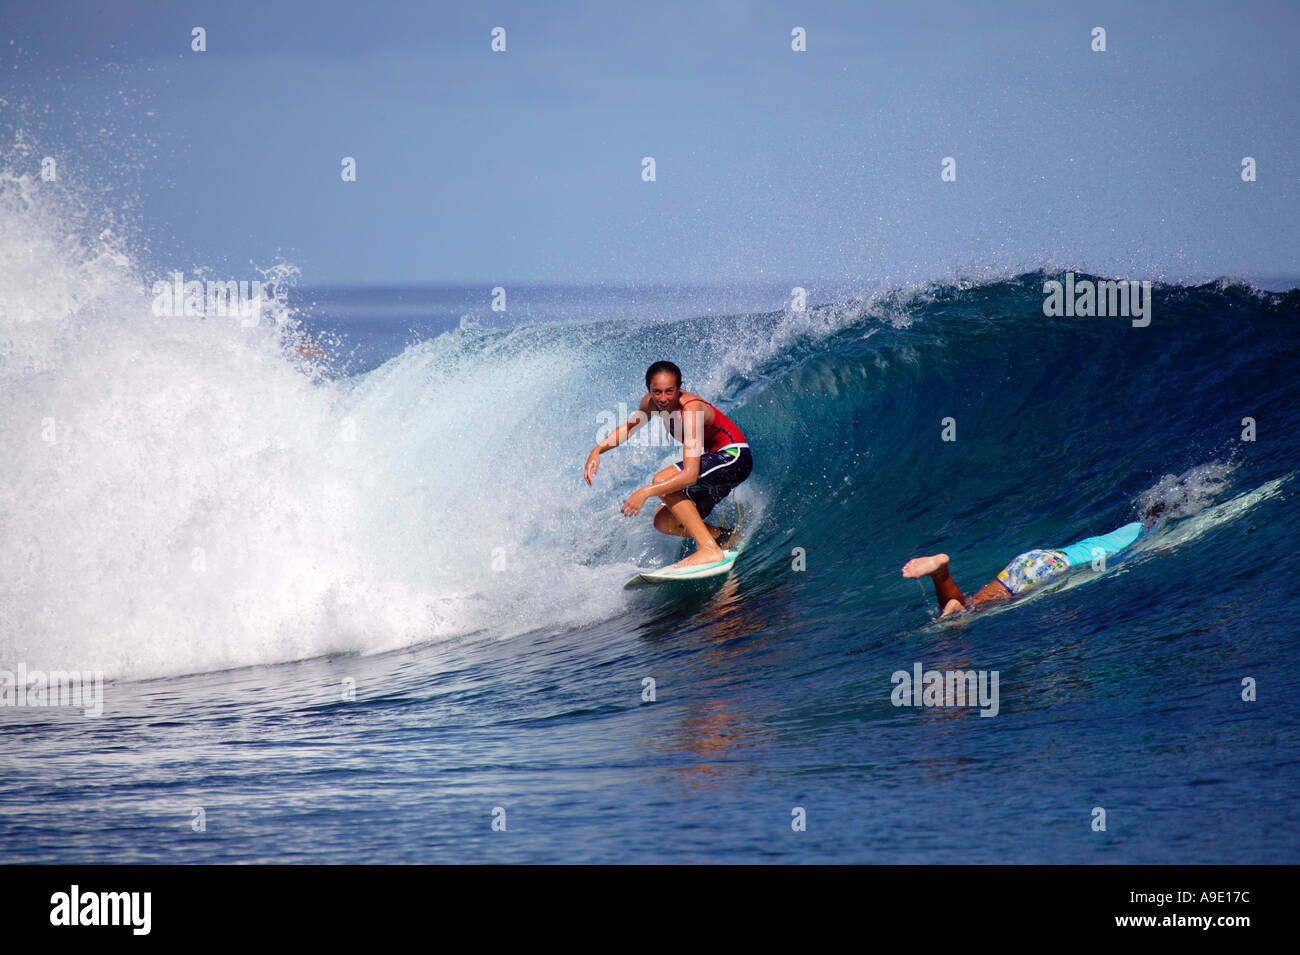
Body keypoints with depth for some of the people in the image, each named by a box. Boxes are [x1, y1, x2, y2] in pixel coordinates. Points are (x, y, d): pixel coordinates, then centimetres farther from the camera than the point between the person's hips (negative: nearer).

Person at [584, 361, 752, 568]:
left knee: (662, 481, -26)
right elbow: (629, 427, 17)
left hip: (734, 458, -9)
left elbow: (690, 474, -36)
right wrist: (598, 450, 1)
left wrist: (645, 492, -38)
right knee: (664, 523, 7)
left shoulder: (691, 410, -30)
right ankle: (726, 539, 19)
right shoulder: (652, 403, -6)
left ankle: (710, 549, -26)